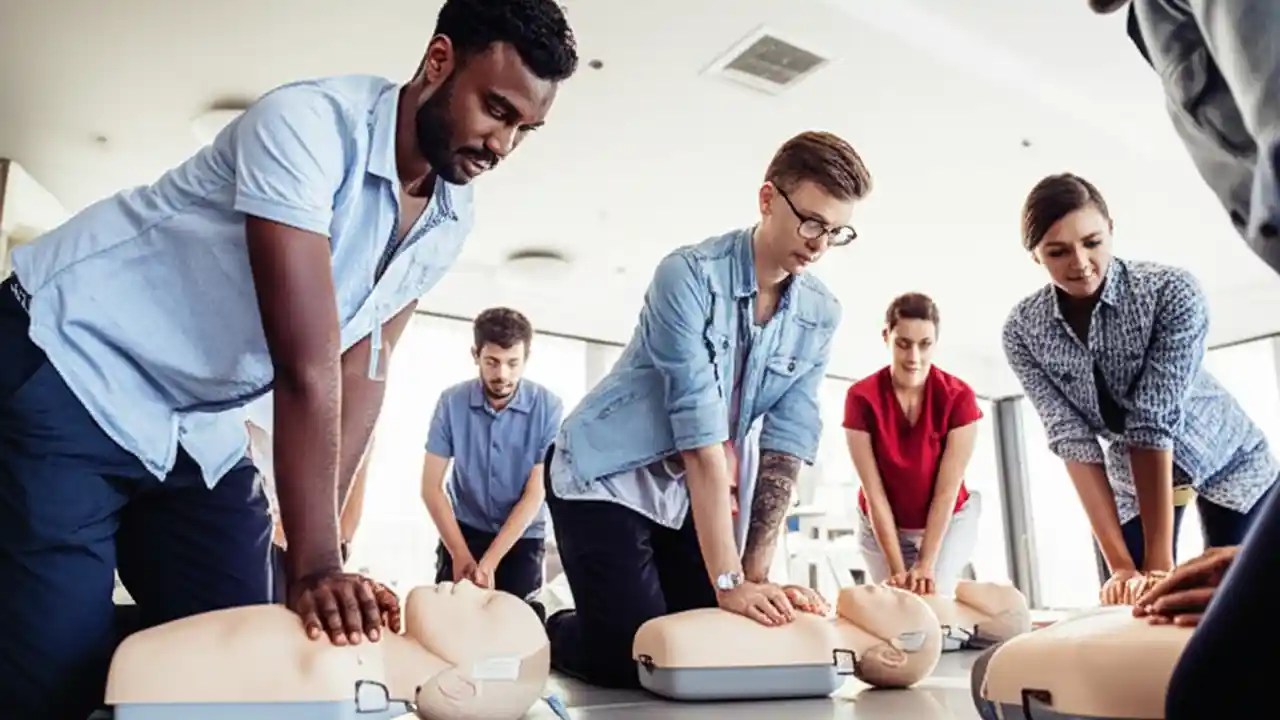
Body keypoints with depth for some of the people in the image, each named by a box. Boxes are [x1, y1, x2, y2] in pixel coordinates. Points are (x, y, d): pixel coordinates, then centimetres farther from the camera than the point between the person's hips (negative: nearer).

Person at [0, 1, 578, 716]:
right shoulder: (307, 123, -26)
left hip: (199, 427, 7)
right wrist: (317, 563, -29)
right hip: (66, 372, -6)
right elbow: (306, 366, -31)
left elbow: (362, 371, -3)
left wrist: (323, 547, -9)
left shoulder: (450, 220, -3)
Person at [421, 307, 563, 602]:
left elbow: (535, 493, -17)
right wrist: (461, 556, -19)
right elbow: (431, 487, -11)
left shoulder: (549, 407, -19)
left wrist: (489, 562, -23)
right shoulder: (451, 402, -15)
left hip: (523, 537, 0)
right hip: (464, 530, 1)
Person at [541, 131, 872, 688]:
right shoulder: (689, 275, -23)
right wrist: (729, 580, -28)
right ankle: (538, 630, 21)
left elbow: (786, 443, -9)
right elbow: (701, 433, -28)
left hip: (693, 493, 6)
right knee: (631, 659, -12)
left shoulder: (820, 315, -5)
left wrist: (757, 570, -16)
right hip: (608, 476, -6)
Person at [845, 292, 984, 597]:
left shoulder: (959, 396, -21)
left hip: (947, 522, 0)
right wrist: (897, 569, -20)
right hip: (883, 527, 0)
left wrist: (926, 564, -20)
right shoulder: (861, 397, -22)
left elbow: (947, 490, -18)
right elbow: (874, 492, -19)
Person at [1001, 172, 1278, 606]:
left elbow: (1155, 423, -31)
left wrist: (1159, 559, -30)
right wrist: (1120, 563, -28)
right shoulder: (1023, 331, -19)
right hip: (1132, 476, 2)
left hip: (1228, 463, -2)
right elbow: (1071, 439, -23)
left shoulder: (1172, 291, -27)